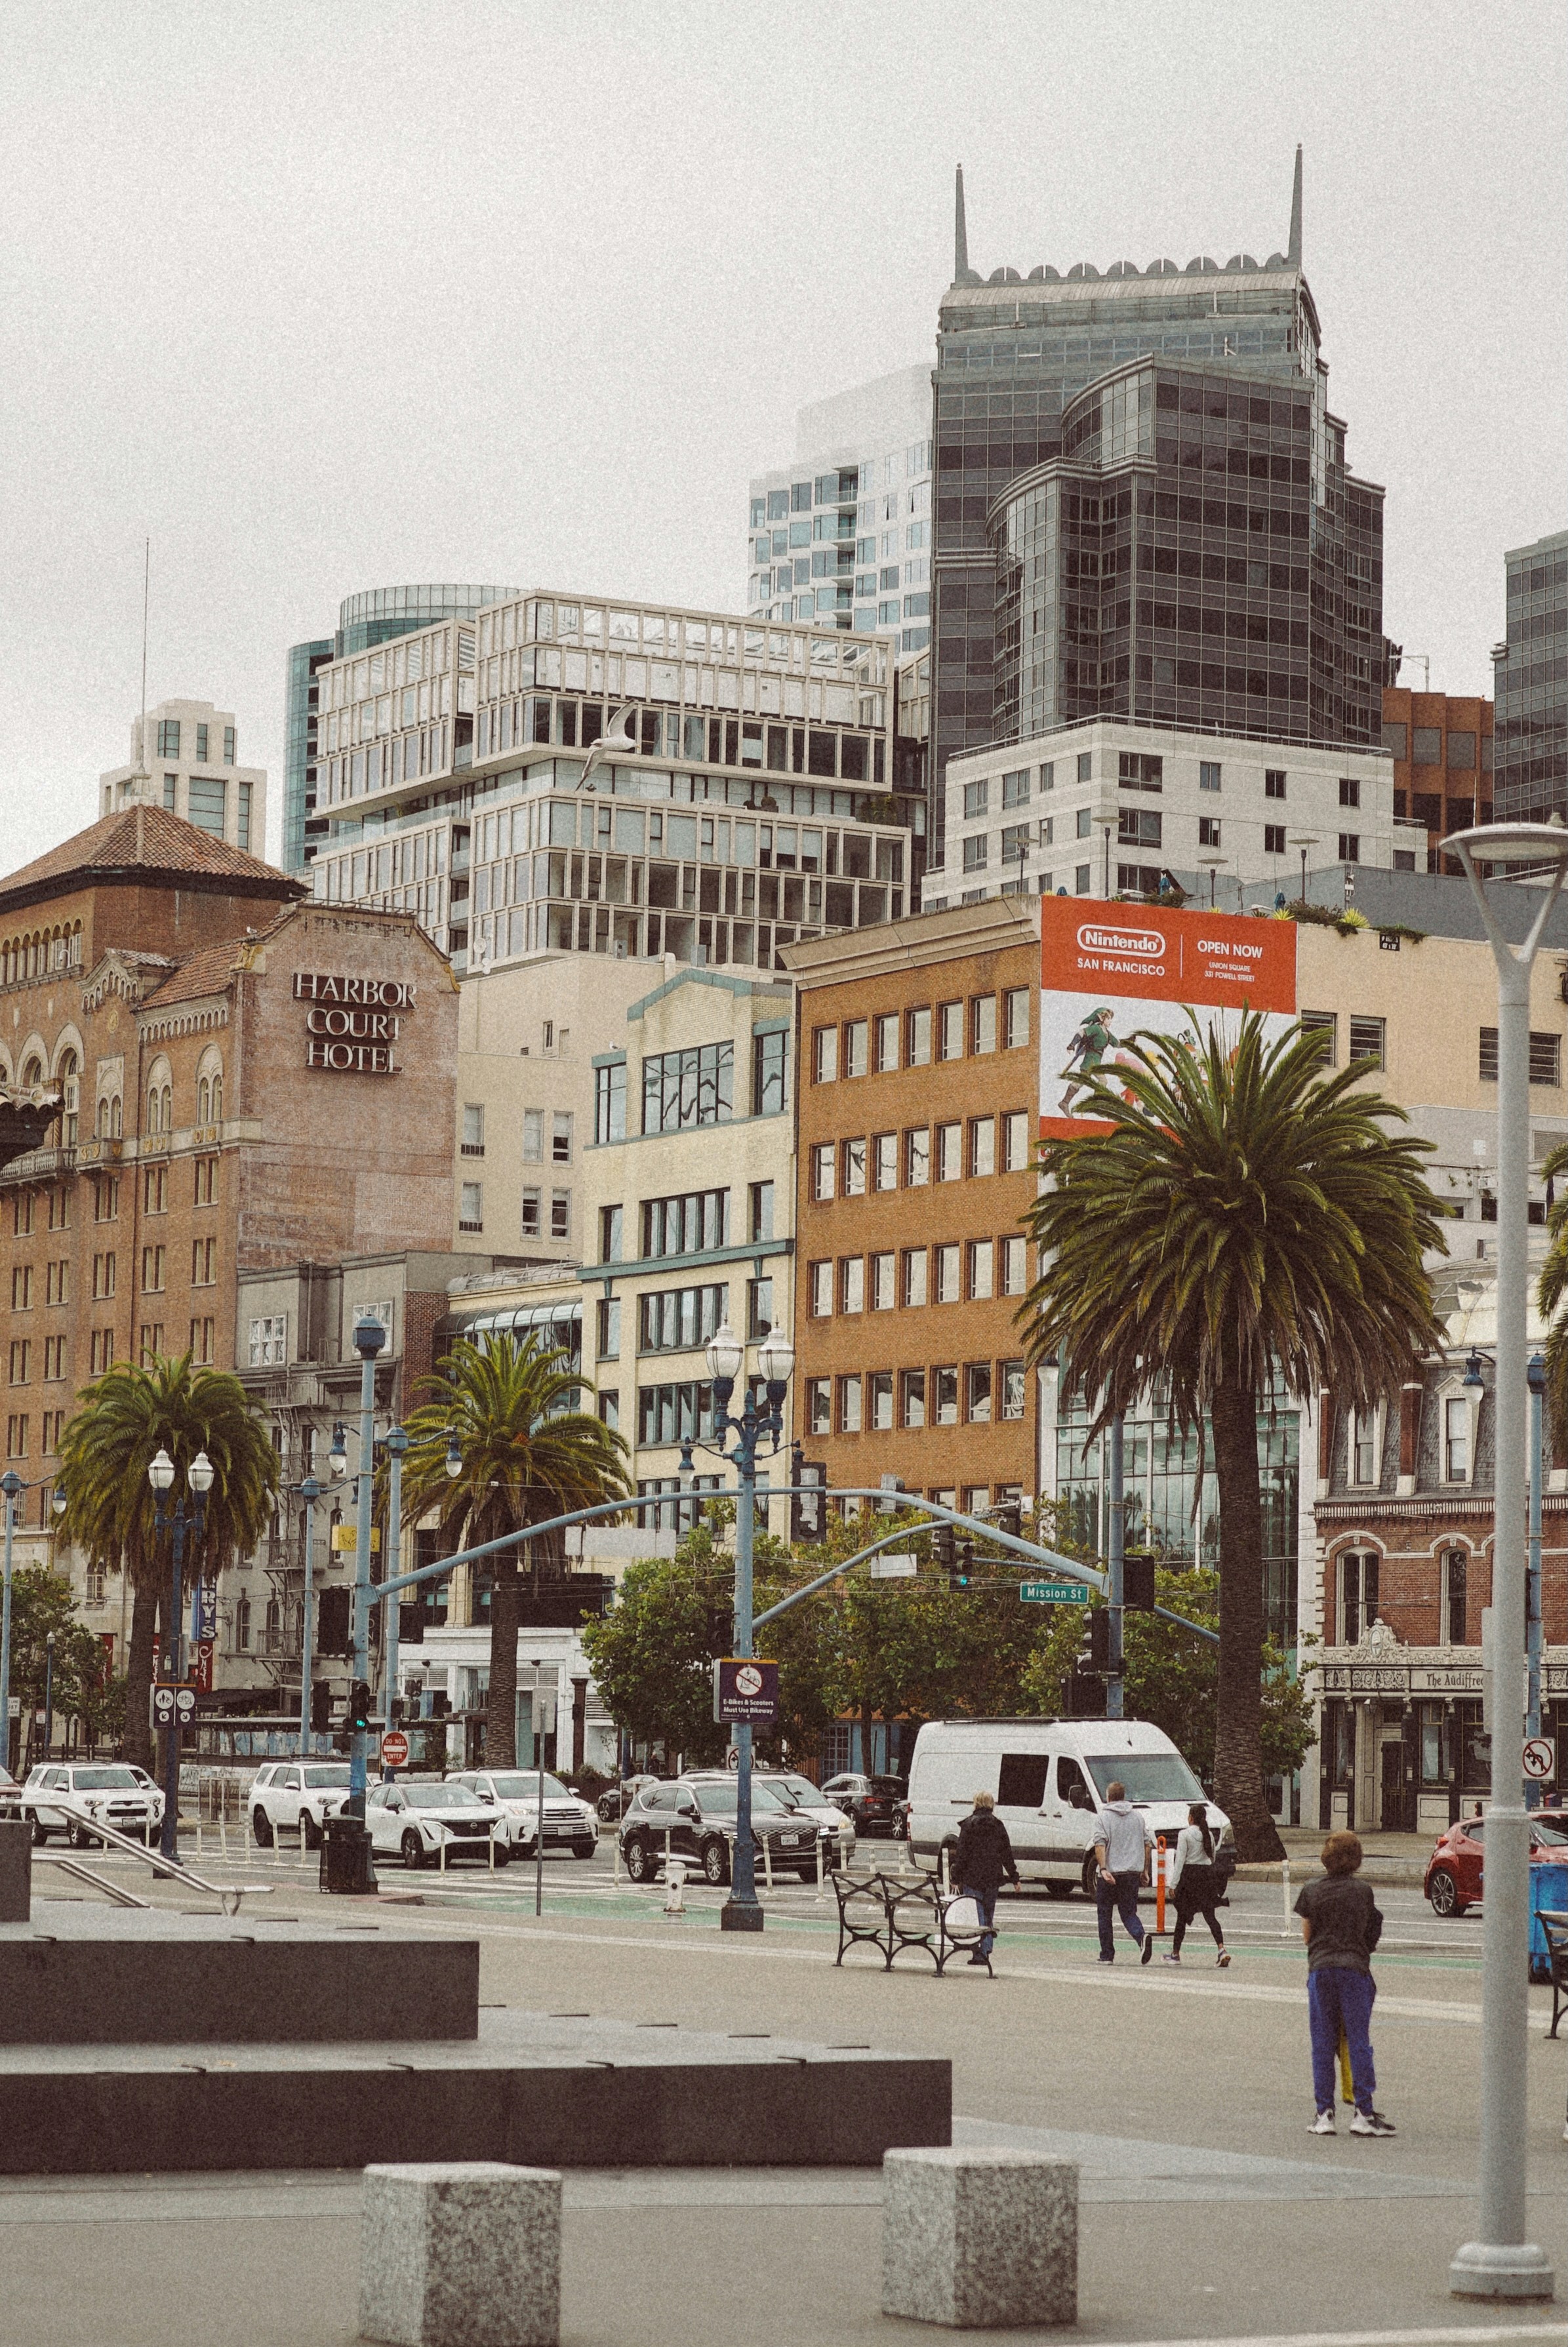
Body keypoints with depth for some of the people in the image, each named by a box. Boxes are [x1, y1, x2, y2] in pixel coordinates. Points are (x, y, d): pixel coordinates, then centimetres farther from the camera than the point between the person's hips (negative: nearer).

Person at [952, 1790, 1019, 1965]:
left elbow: (962, 1853, -7)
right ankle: (986, 1950, 12)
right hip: (993, 1877, 3)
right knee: (988, 1915, 14)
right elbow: (1007, 1853, 9)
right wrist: (1014, 1876, 15)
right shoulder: (998, 1826, 6)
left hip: (972, 1877, -3)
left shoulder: (969, 1825, -4)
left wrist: (956, 1877, -3)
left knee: (976, 1915, -4)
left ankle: (979, 1953, -14)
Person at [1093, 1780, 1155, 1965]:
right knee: (1128, 1912, 8)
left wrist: (1103, 1869, -22)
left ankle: (1107, 1955, 11)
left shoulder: (1104, 1817, -4)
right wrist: (1145, 1870, 16)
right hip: (1133, 1872, 4)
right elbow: (1148, 1844, 10)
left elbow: (1100, 1844, -16)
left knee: (1104, 1914, 9)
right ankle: (1142, 1937, -21)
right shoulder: (1138, 1816, 9)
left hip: (1109, 1874, -4)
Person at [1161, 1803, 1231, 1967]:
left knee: (1182, 1916, 6)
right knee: (1210, 1915, 0)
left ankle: (1175, 1953, 13)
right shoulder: (1209, 1834, 8)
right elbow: (1212, 1857, 14)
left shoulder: (1185, 1834, -8)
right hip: (1207, 1874, 4)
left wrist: (1173, 1883, -9)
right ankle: (1222, 1949, -17)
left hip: (1189, 1874, -4)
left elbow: (1180, 1860, -10)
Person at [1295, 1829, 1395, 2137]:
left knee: (1323, 2043, 5)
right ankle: (1364, 2113, -1)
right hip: (1355, 1967, -1)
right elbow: (1370, 1934, 8)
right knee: (1359, 2041, 1)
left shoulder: (1312, 1891, 3)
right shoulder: (1363, 1892, 1)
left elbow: (1306, 1935, 10)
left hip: (1320, 1968, 1)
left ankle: (1324, 2113, 4)